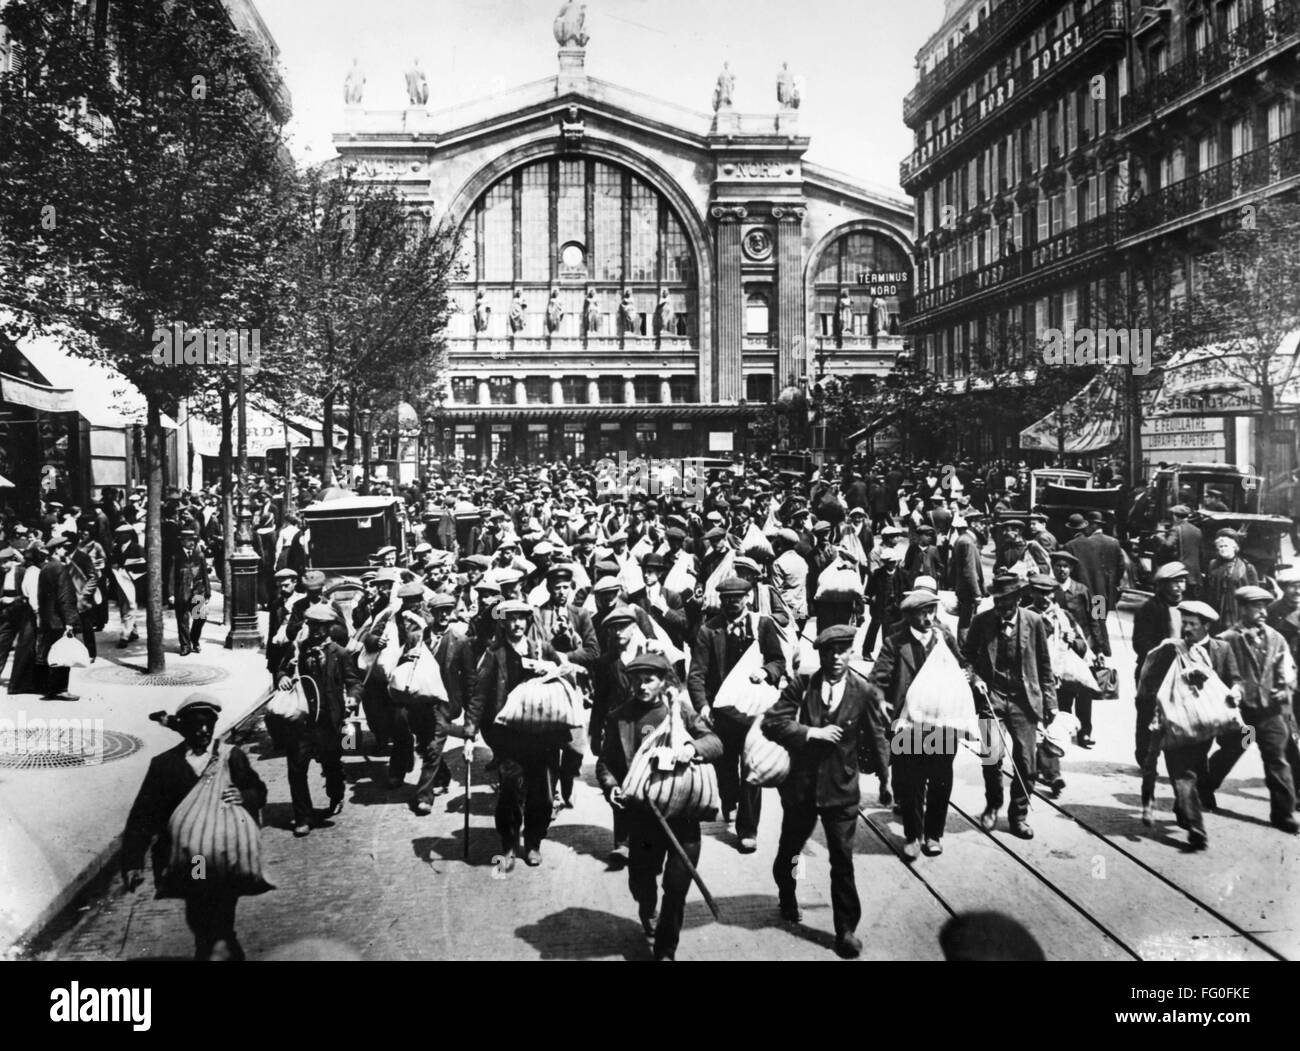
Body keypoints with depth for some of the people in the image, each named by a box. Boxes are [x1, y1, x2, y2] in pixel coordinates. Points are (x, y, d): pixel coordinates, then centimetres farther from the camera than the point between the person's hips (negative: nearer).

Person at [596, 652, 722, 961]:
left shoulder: (680, 709, 1)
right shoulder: (619, 717, 1)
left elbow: (716, 744, -4)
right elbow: (605, 761, 6)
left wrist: (693, 747, -25)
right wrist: (611, 785, -13)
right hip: (642, 814, 1)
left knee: (677, 886, -2)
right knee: (640, 880, 11)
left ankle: (665, 950, 17)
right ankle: (648, 910, 48)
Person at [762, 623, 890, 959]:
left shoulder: (865, 692, -8)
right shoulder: (801, 686, -8)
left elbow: (876, 738, 4)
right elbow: (771, 723, -15)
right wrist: (812, 732, -23)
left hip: (842, 789, -1)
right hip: (801, 784, 1)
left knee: (843, 861, 1)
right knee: (789, 850, 20)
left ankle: (846, 929, 17)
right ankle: (787, 898, 49)